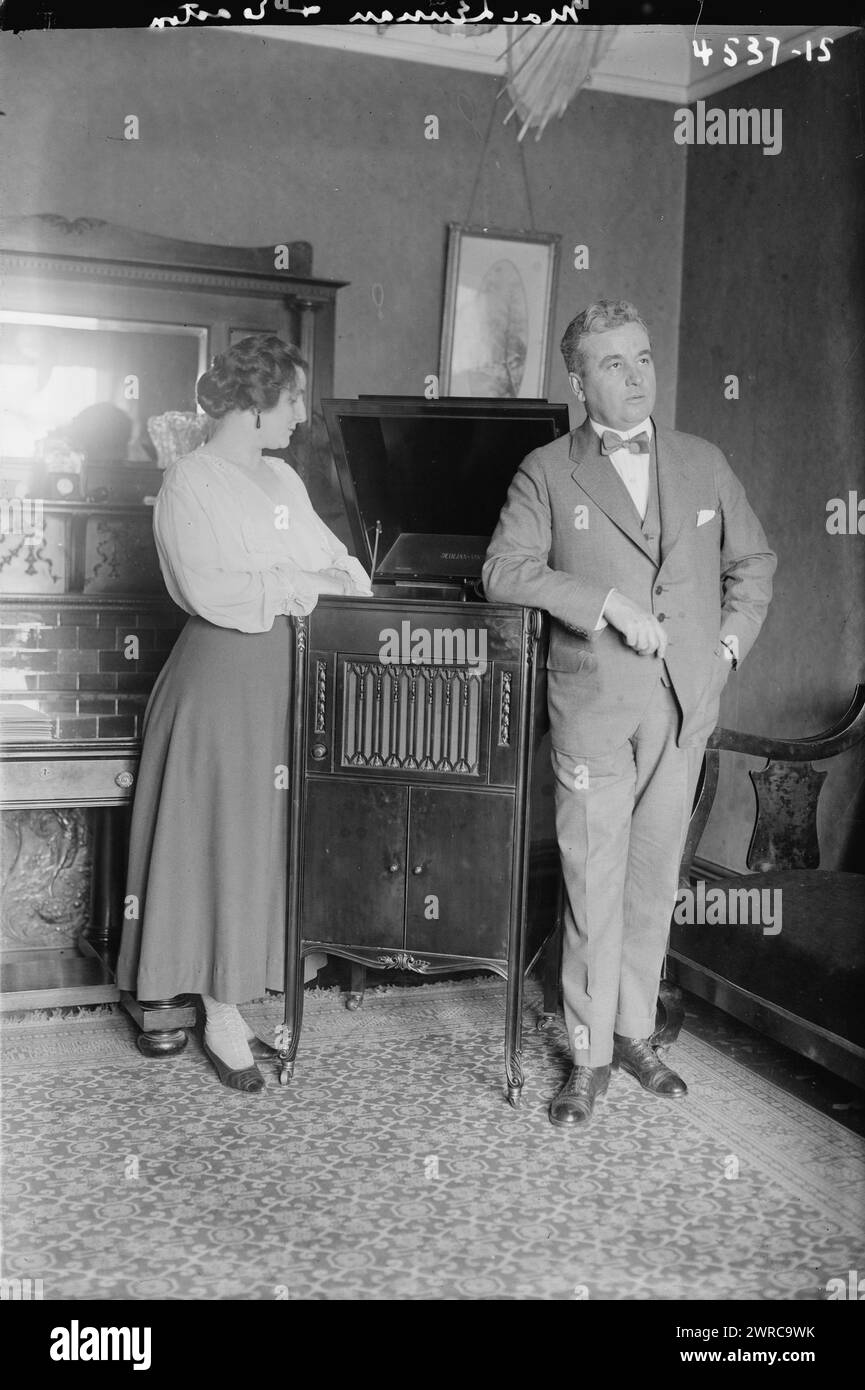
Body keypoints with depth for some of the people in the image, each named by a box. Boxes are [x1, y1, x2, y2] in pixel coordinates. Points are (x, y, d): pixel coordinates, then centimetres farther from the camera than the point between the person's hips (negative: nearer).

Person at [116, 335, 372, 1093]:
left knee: (265, 840, 10)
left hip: (286, 678, 7)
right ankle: (221, 1020, 12)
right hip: (222, 680, -7)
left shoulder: (283, 478, 13)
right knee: (220, 841, 0)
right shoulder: (190, 481, -9)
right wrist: (299, 585, -14)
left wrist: (337, 578, -5)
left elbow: (334, 556, 15)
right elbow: (208, 591, -20)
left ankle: (229, 1004, 20)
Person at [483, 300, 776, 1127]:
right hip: (594, 710, -3)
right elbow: (503, 571, -10)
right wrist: (606, 602, -17)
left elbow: (752, 561, 19)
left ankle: (636, 1034, 29)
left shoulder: (703, 464, 10)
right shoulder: (548, 473, 0)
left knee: (654, 881, 13)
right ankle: (590, 1057, 16)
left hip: (685, 710, 3)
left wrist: (731, 640, 5)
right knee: (593, 887, 2)